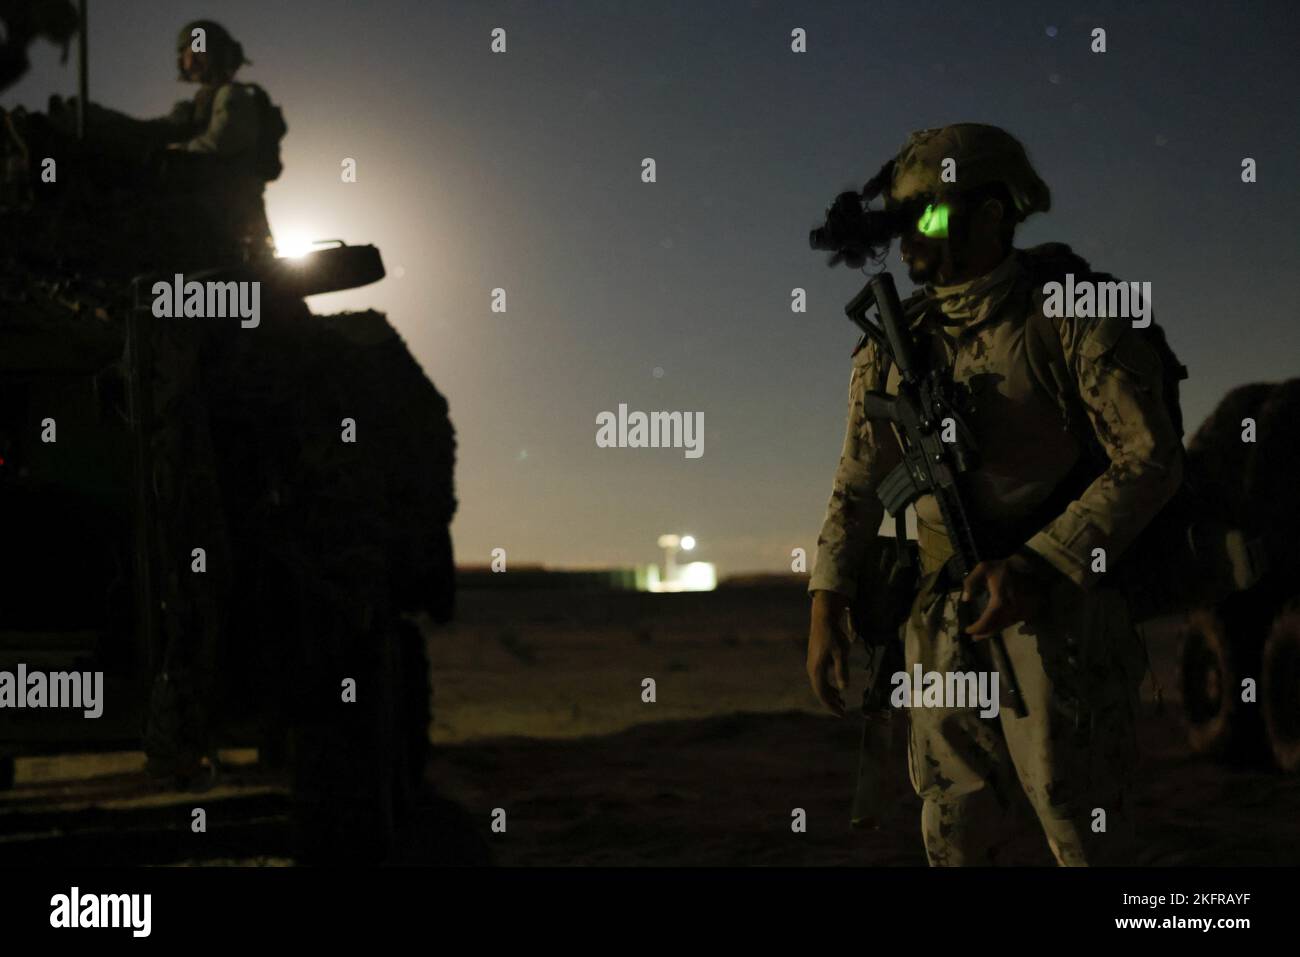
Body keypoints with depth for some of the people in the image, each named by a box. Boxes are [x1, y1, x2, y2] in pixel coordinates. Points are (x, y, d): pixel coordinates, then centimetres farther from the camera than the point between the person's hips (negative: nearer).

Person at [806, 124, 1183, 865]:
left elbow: (1153, 457, -13)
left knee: (1079, 821, -5)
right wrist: (827, 605, 3)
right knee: (957, 831, 9)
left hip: (1059, 601, -5)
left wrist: (1039, 566, -21)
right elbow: (859, 485, 14)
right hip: (944, 613, 5)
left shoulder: (1071, 316, -8)